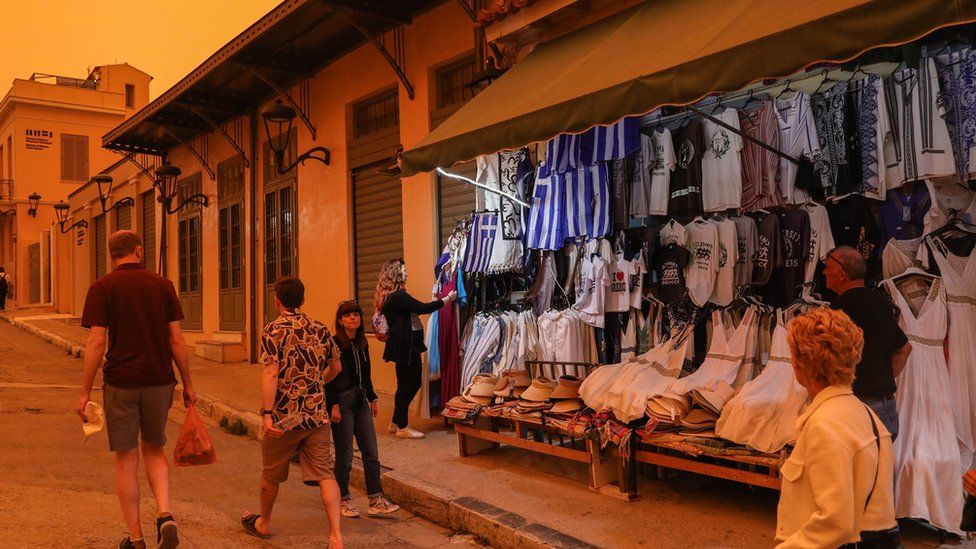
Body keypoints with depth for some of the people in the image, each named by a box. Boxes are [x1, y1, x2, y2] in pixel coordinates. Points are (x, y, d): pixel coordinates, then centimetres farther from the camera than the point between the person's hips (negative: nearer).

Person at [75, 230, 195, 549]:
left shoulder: (102, 288, -4)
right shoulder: (162, 285, 2)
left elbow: (97, 343, -9)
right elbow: (176, 339, 1)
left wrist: (85, 392, -3)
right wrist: (187, 383, 8)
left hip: (120, 384, -2)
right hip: (159, 382, 2)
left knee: (126, 459, 9)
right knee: (154, 450, 20)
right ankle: (165, 515, 1)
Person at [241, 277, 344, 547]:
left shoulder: (273, 330, -8)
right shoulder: (319, 329, 7)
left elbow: (271, 374, -18)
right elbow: (335, 367, 17)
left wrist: (267, 413, -20)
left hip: (285, 416, -3)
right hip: (318, 415, 3)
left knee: (271, 474, 18)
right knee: (325, 474, 1)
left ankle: (263, 523, 38)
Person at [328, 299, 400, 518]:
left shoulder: (362, 344, 10)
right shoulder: (334, 344, -11)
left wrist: (372, 398, 18)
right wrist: (333, 405, -19)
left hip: (361, 401, 7)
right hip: (342, 402, -7)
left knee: (371, 453, 5)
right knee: (344, 455, 3)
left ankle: (376, 500, 11)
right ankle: (344, 500, 18)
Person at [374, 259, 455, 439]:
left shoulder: (392, 295, 13)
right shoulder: (397, 296, -19)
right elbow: (422, 308, -21)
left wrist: (435, 301, 16)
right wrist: (447, 299, -12)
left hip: (408, 345, 10)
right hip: (405, 347, -10)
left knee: (413, 383, 16)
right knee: (406, 385, 0)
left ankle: (397, 422, 26)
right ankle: (402, 427, 12)